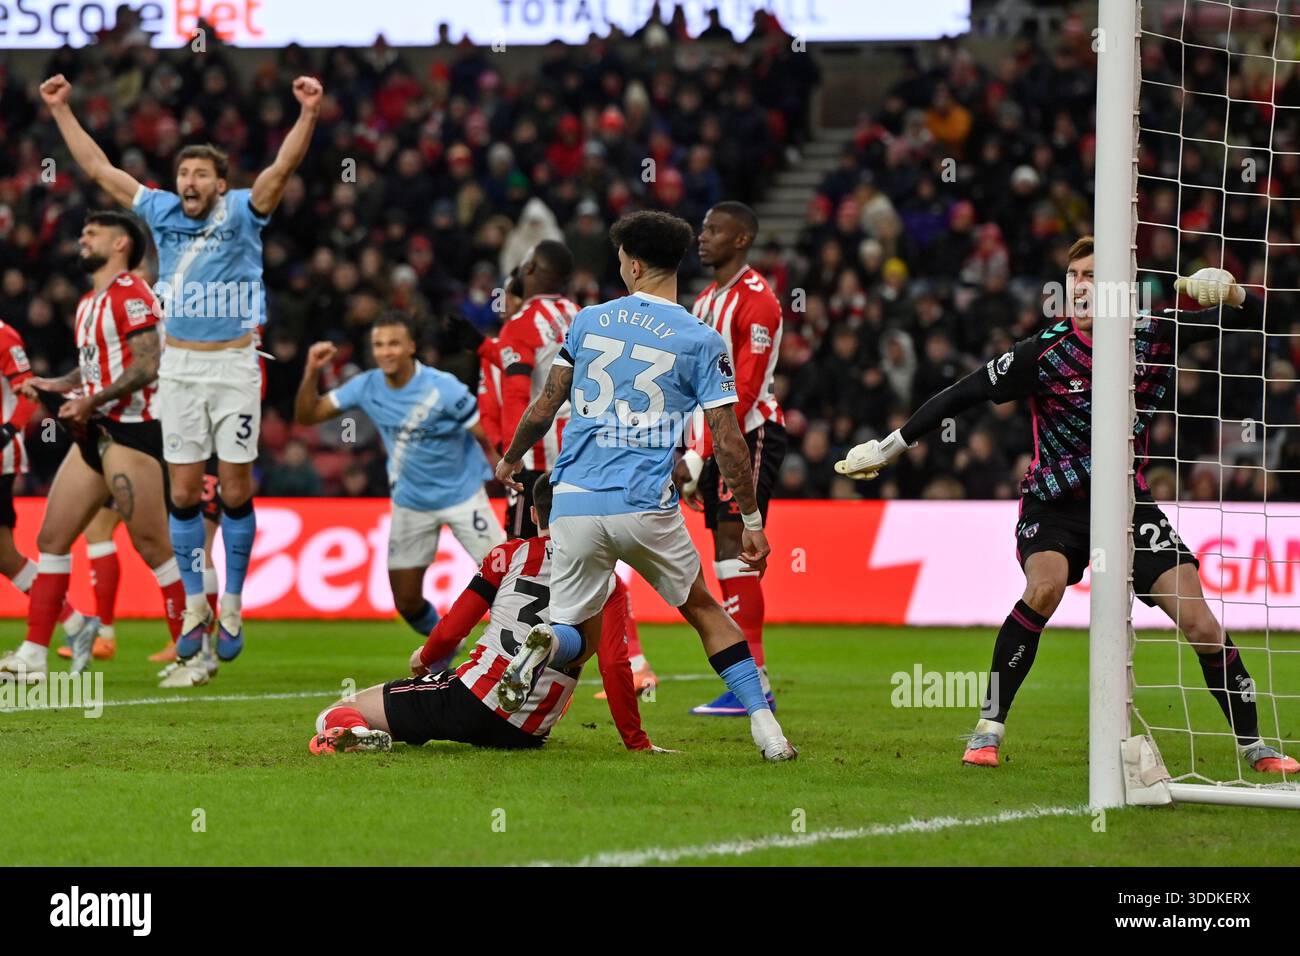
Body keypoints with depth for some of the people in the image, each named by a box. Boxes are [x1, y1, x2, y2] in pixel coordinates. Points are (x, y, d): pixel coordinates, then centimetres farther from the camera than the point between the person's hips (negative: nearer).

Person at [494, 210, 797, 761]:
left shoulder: (587, 322, 7)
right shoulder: (701, 342, -1)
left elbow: (543, 410, 12)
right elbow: (727, 441, -3)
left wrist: (510, 460, 31)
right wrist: (751, 521, 5)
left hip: (575, 504, 1)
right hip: (647, 506, -1)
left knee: (578, 638, 12)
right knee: (704, 611, 20)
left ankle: (545, 644, -25)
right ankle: (763, 723, 6)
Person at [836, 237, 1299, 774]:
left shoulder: (1153, 339, -6)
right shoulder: (1045, 351, -14)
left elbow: (1251, 321, 0)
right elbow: (960, 397, -8)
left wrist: (1227, 290, -23)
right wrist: (888, 448, -6)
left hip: (1128, 500, 2)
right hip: (1055, 503, -2)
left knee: (1199, 622, -8)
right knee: (1045, 586, -32)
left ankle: (1252, 745, 9)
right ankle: (988, 731, -21)